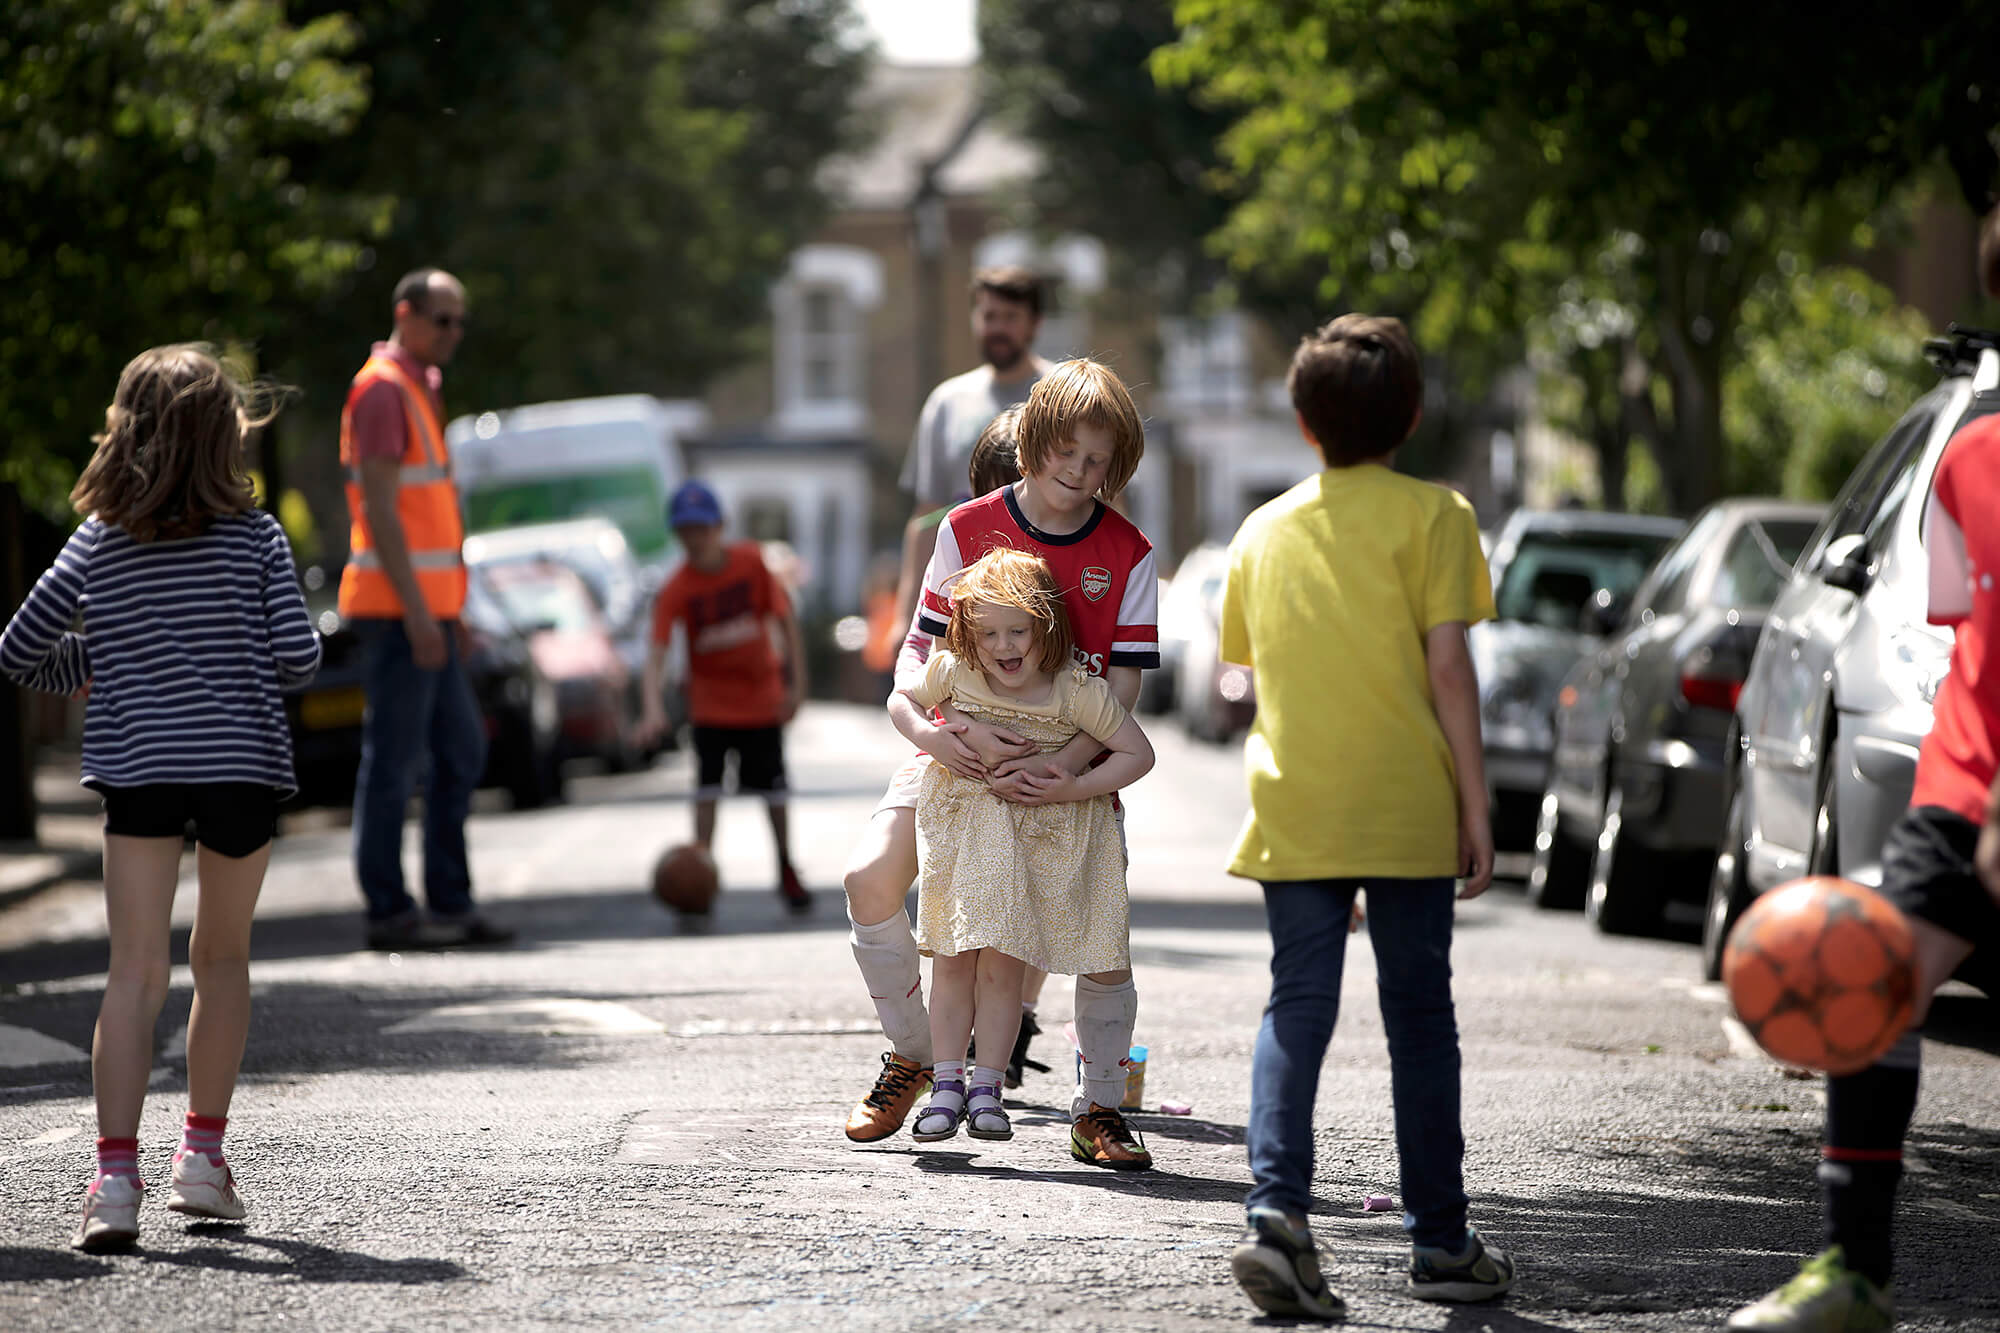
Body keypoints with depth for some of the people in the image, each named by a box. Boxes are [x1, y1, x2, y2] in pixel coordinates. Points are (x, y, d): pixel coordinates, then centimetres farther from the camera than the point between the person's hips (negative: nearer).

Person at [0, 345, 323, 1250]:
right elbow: (298, 659, -7)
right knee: (222, 957, 18)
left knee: (134, 973, -3)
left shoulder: (98, 541, 2)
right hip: (242, 767, 0)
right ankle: (203, 1156, 21)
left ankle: (116, 1175, -16)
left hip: (137, 768, 0)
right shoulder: (256, 537, -4)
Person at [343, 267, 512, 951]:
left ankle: (450, 902, 14)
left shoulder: (420, 389, 19)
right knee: (394, 759, -6)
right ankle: (389, 913, -3)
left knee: (460, 750, 11)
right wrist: (416, 609, -22)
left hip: (425, 607, 10)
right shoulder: (382, 389, -12)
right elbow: (379, 506, -18)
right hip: (397, 606, -10)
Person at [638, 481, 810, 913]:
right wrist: (654, 709, -43)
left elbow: (786, 619, -4)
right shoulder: (677, 589, -19)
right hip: (710, 698, -2)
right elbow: (657, 652, -28)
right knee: (708, 784, -12)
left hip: (761, 693, 2)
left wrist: (796, 682, -7)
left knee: (772, 785, 9)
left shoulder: (751, 561, -13)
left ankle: (787, 873, 27)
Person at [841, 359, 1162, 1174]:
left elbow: (1121, 691, -8)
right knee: (870, 879, -17)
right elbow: (920, 650, -1)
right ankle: (910, 1057, 6)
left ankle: (1098, 1112, 8)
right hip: (966, 750, 1)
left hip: (1073, 766, -1)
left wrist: (1065, 764, -25)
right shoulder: (969, 529, -3)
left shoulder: (1127, 556, -5)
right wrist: (933, 728, -21)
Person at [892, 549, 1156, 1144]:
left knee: (1001, 964, -2)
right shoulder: (955, 672, -9)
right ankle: (947, 1085, 12)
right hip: (962, 821, 3)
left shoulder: (1078, 691, -17)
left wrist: (1076, 789, -21)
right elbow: (902, 700, 10)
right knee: (952, 959, 4)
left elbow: (1138, 754, -11)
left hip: (1041, 830, -3)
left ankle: (986, 1088, 8)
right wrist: (930, 739, -6)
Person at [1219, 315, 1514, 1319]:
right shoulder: (1431, 516, -2)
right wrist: (1474, 806, -3)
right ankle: (1440, 1242, 13)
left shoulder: (1263, 530, 11)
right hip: (1406, 811, -2)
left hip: (1293, 816, 2)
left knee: (1296, 1012, 1)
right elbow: (1447, 668, -7)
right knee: (1419, 1018, 7)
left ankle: (1277, 1210, -19)